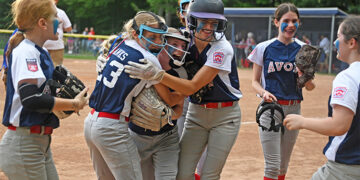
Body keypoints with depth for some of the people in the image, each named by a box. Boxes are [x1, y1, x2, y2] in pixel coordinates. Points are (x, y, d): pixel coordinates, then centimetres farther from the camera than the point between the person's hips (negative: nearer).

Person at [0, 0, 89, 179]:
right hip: (24, 145, -9)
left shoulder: (40, 52, 12)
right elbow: (30, 99, -29)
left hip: (41, 142, 9)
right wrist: (74, 104, -19)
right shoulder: (25, 52, -16)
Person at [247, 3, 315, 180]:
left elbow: (311, 87, 4)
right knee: (273, 165, -8)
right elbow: (255, 81, 3)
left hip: (293, 110, 3)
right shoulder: (264, 48, -3)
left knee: (283, 165, 13)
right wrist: (264, 92, -18)